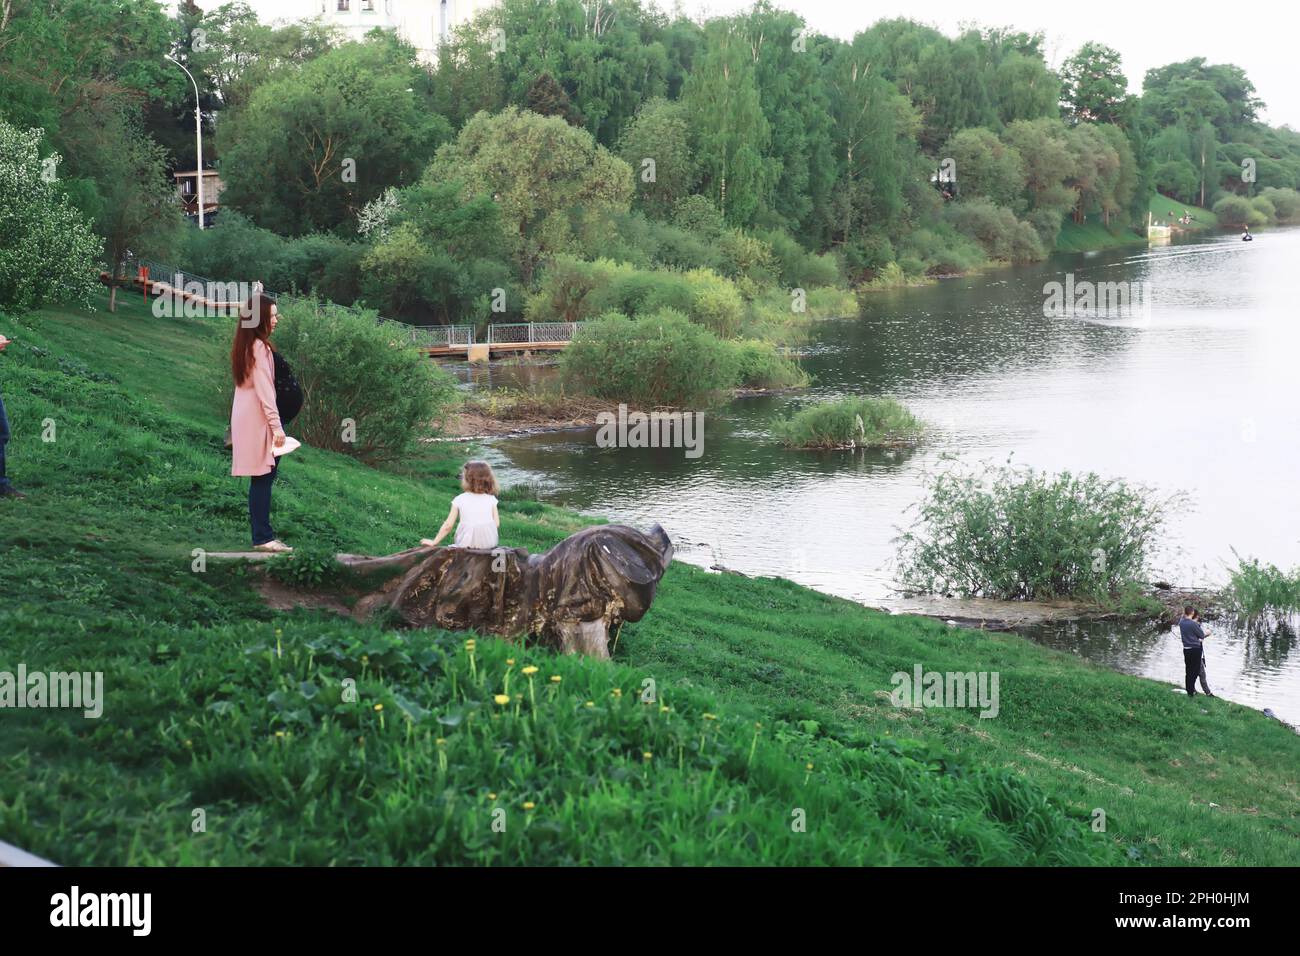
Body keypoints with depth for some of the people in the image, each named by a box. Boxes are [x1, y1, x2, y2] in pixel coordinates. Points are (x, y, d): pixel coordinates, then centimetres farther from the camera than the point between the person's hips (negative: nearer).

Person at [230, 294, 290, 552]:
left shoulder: (245, 345, 13)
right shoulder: (259, 347, -15)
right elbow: (264, 389, -18)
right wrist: (276, 425, -19)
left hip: (245, 417, 9)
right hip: (257, 418, -9)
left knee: (263, 476, 9)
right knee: (264, 475, -7)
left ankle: (261, 534, 10)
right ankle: (263, 538, -6)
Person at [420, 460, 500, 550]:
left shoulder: (459, 500, -4)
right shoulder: (491, 499, -1)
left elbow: (448, 525, -4)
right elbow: (497, 523, -2)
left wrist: (434, 542, 6)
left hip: (467, 543, -2)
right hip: (489, 543, 2)